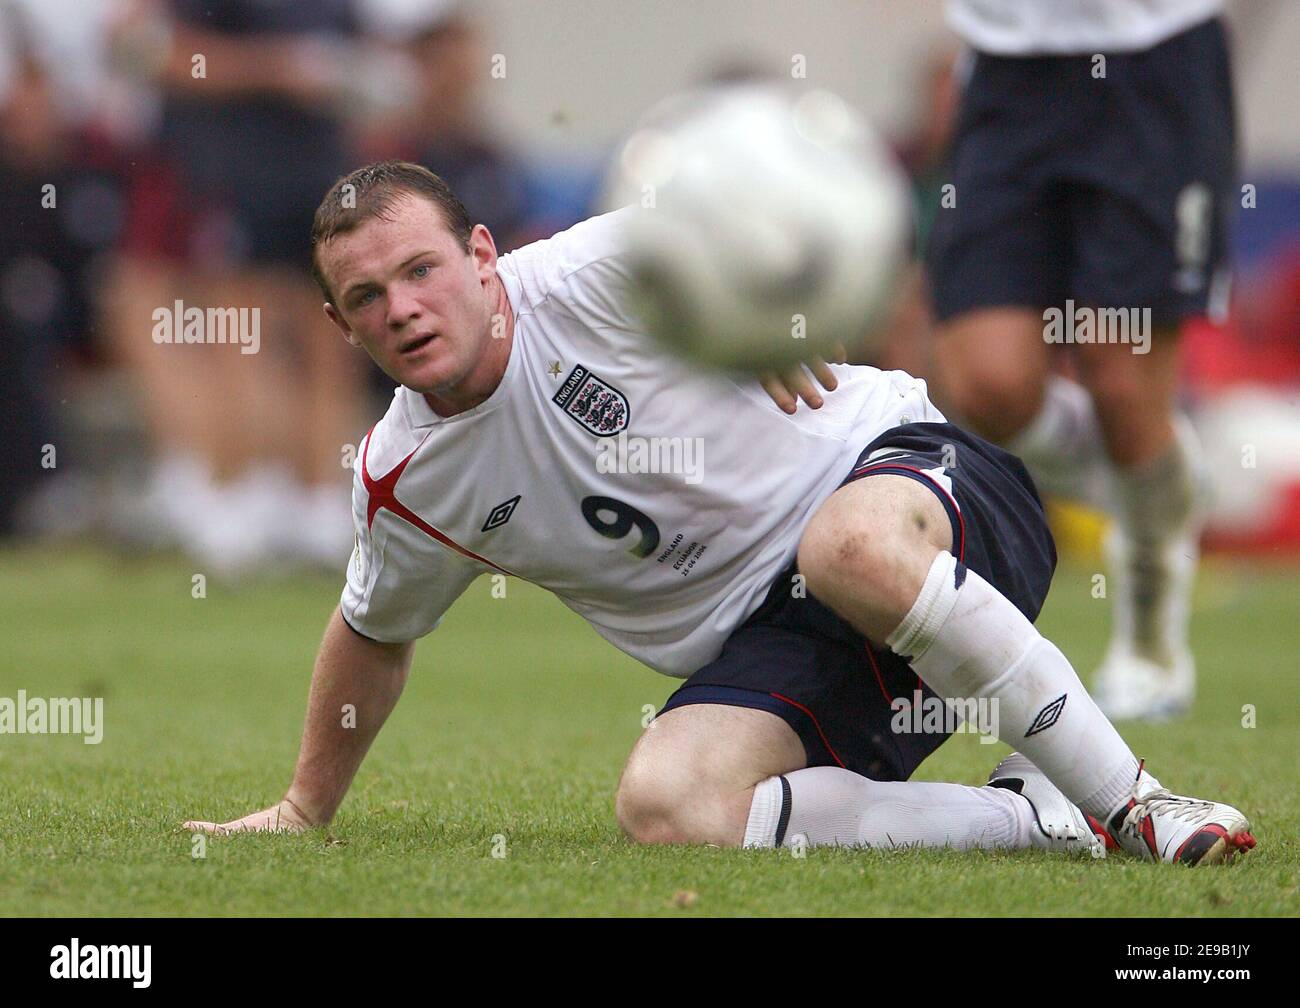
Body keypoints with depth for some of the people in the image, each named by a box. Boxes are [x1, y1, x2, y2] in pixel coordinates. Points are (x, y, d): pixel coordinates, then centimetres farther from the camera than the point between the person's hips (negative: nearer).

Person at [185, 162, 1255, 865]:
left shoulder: (598, 272, -10)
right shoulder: (402, 485, 6)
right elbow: (375, 633, 26)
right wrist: (304, 809, 34)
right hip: (772, 650, 5)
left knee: (855, 548, -43)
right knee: (664, 807, -28)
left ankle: (1134, 806, -29)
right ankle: (1040, 820, -21)